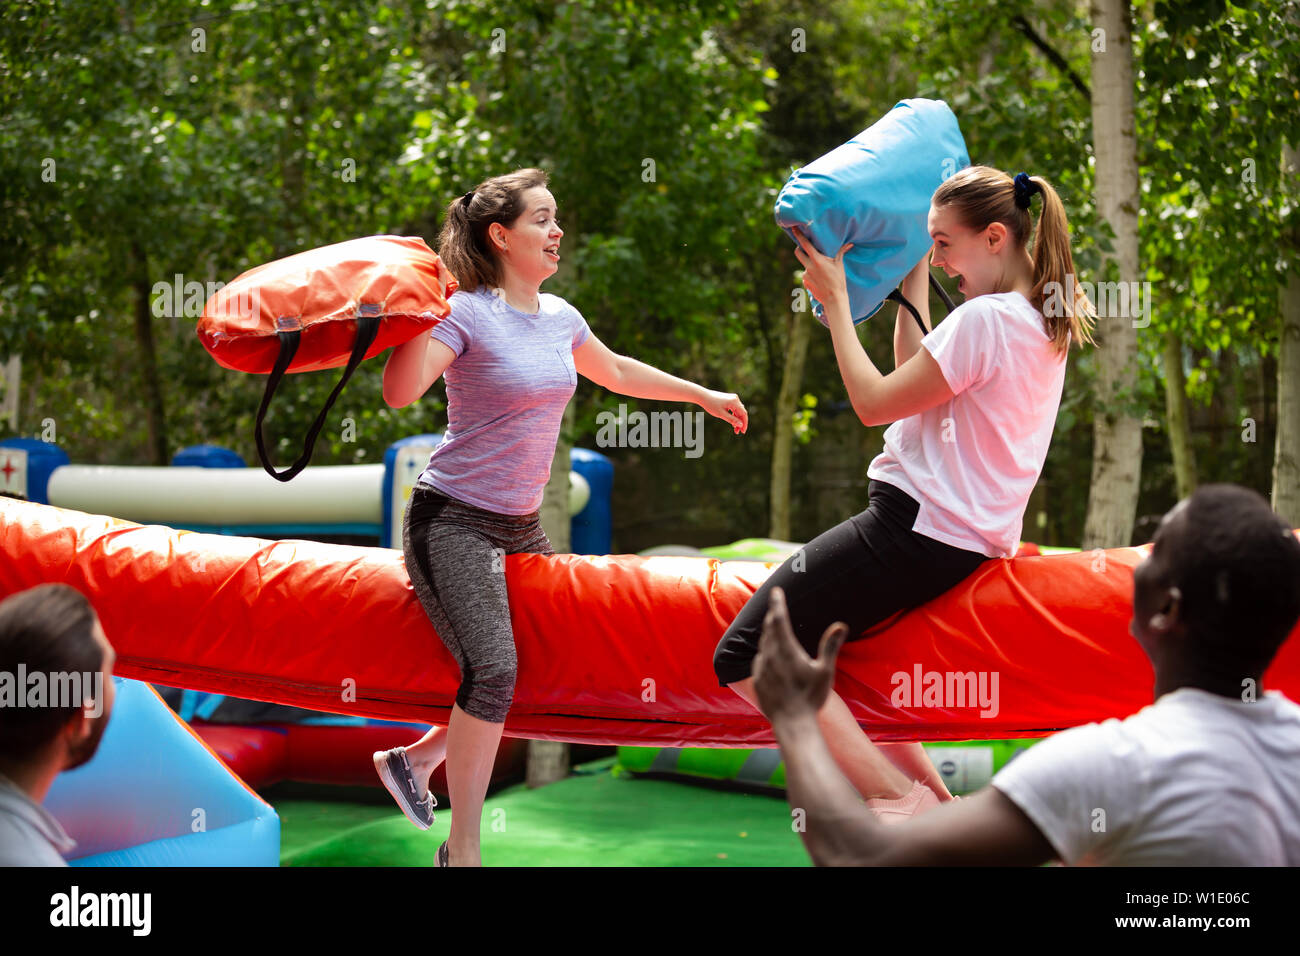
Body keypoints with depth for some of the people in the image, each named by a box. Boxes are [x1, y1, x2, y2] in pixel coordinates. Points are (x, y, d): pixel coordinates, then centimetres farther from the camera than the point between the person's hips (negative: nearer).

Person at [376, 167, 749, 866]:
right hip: (453, 520, -8)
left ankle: (414, 758, 24)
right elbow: (401, 392, -28)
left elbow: (616, 372, 29)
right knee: (493, 669, -23)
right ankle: (462, 850, -12)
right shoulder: (468, 314, -13)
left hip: (520, 524, 8)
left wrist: (703, 395, 35)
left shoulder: (559, 317, 9)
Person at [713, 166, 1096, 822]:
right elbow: (916, 377, 21)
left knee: (745, 657, -13)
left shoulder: (984, 318, -17)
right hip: (968, 536, 11)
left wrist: (833, 297, -4)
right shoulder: (1046, 318, 12)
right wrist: (914, 275, 23)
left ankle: (900, 803, -16)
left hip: (916, 527, -11)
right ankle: (939, 807, 21)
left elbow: (875, 402, -12)